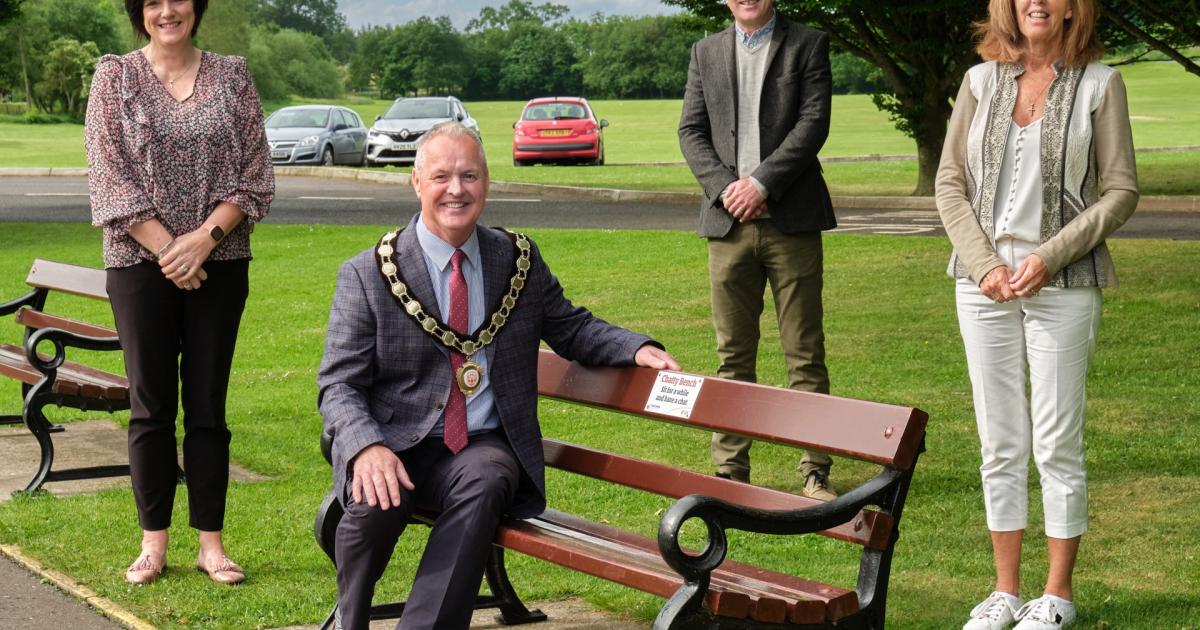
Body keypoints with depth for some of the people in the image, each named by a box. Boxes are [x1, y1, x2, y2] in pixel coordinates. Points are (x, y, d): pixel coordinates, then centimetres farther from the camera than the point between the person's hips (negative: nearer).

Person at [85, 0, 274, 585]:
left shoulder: (232, 77, 6)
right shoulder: (114, 77, 3)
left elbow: (255, 177, 1)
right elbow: (109, 179, -4)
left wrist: (204, 238, -12)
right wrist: (167, 250, -13)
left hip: (219, 264, 1)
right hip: (140, 264, -1)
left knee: (207, 405, 4)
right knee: (151, 405, 3)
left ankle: (211, 543, 11)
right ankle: (153, 542, 12)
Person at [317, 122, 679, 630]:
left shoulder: (519, 259, 10)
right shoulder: (366, 275, -1)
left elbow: (571, 329, 20)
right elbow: (338, 384, -4)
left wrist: (635, 348, -2)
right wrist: (367, 448, -25)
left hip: (482, 450, 2)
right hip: (396, 447, -1)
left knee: (486, 487, -33)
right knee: (376, 503, -33)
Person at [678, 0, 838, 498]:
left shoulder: (808, 45, 5)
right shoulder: (705, 52, 14)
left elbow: (813, 124, -6)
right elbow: (691, 130, 9)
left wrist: (762, 183, -13)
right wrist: (724, 187, -7)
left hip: (791, 220, -3)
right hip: (728, 220, 3)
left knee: (805, 353, 0)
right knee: (733, 354, 6)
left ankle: (816, 472, 5)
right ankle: (731, 470, 12)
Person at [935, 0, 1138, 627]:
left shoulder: (1098, 83, -1)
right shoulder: (982, 80, 7)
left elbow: (1121, 191, -2)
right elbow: (949, 181, 7)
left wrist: (1050, 257, -12)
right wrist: (983, 263, -5)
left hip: (1063, 285, -3)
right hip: (984, 283, 3)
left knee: (1057, 445, 1)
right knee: (999, 445, 9)